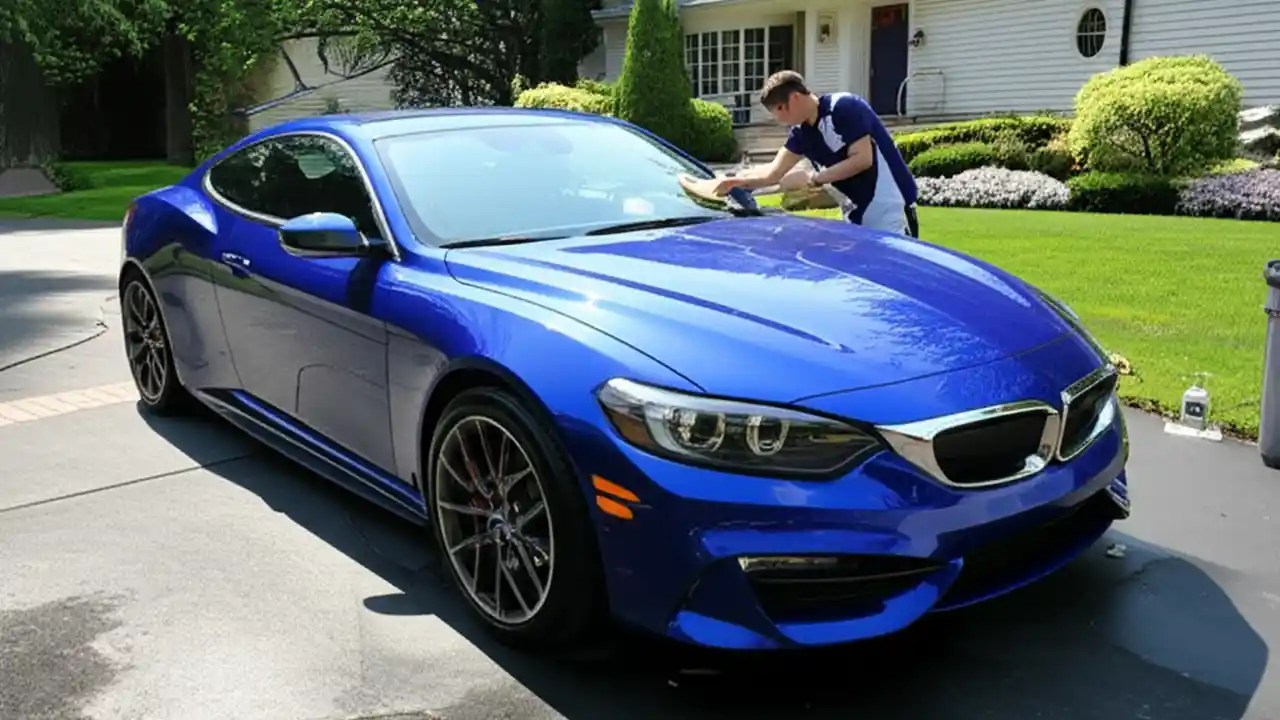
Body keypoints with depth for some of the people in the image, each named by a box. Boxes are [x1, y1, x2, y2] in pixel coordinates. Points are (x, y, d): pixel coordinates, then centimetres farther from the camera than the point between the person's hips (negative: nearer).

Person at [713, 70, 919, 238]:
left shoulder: (844, 107, -15)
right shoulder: (801, 132, 9)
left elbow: (862, 159, -20)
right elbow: (774, 172, 13)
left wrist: (812, 178, -17)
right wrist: (737, 181, -2)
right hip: (856, 219, 8)